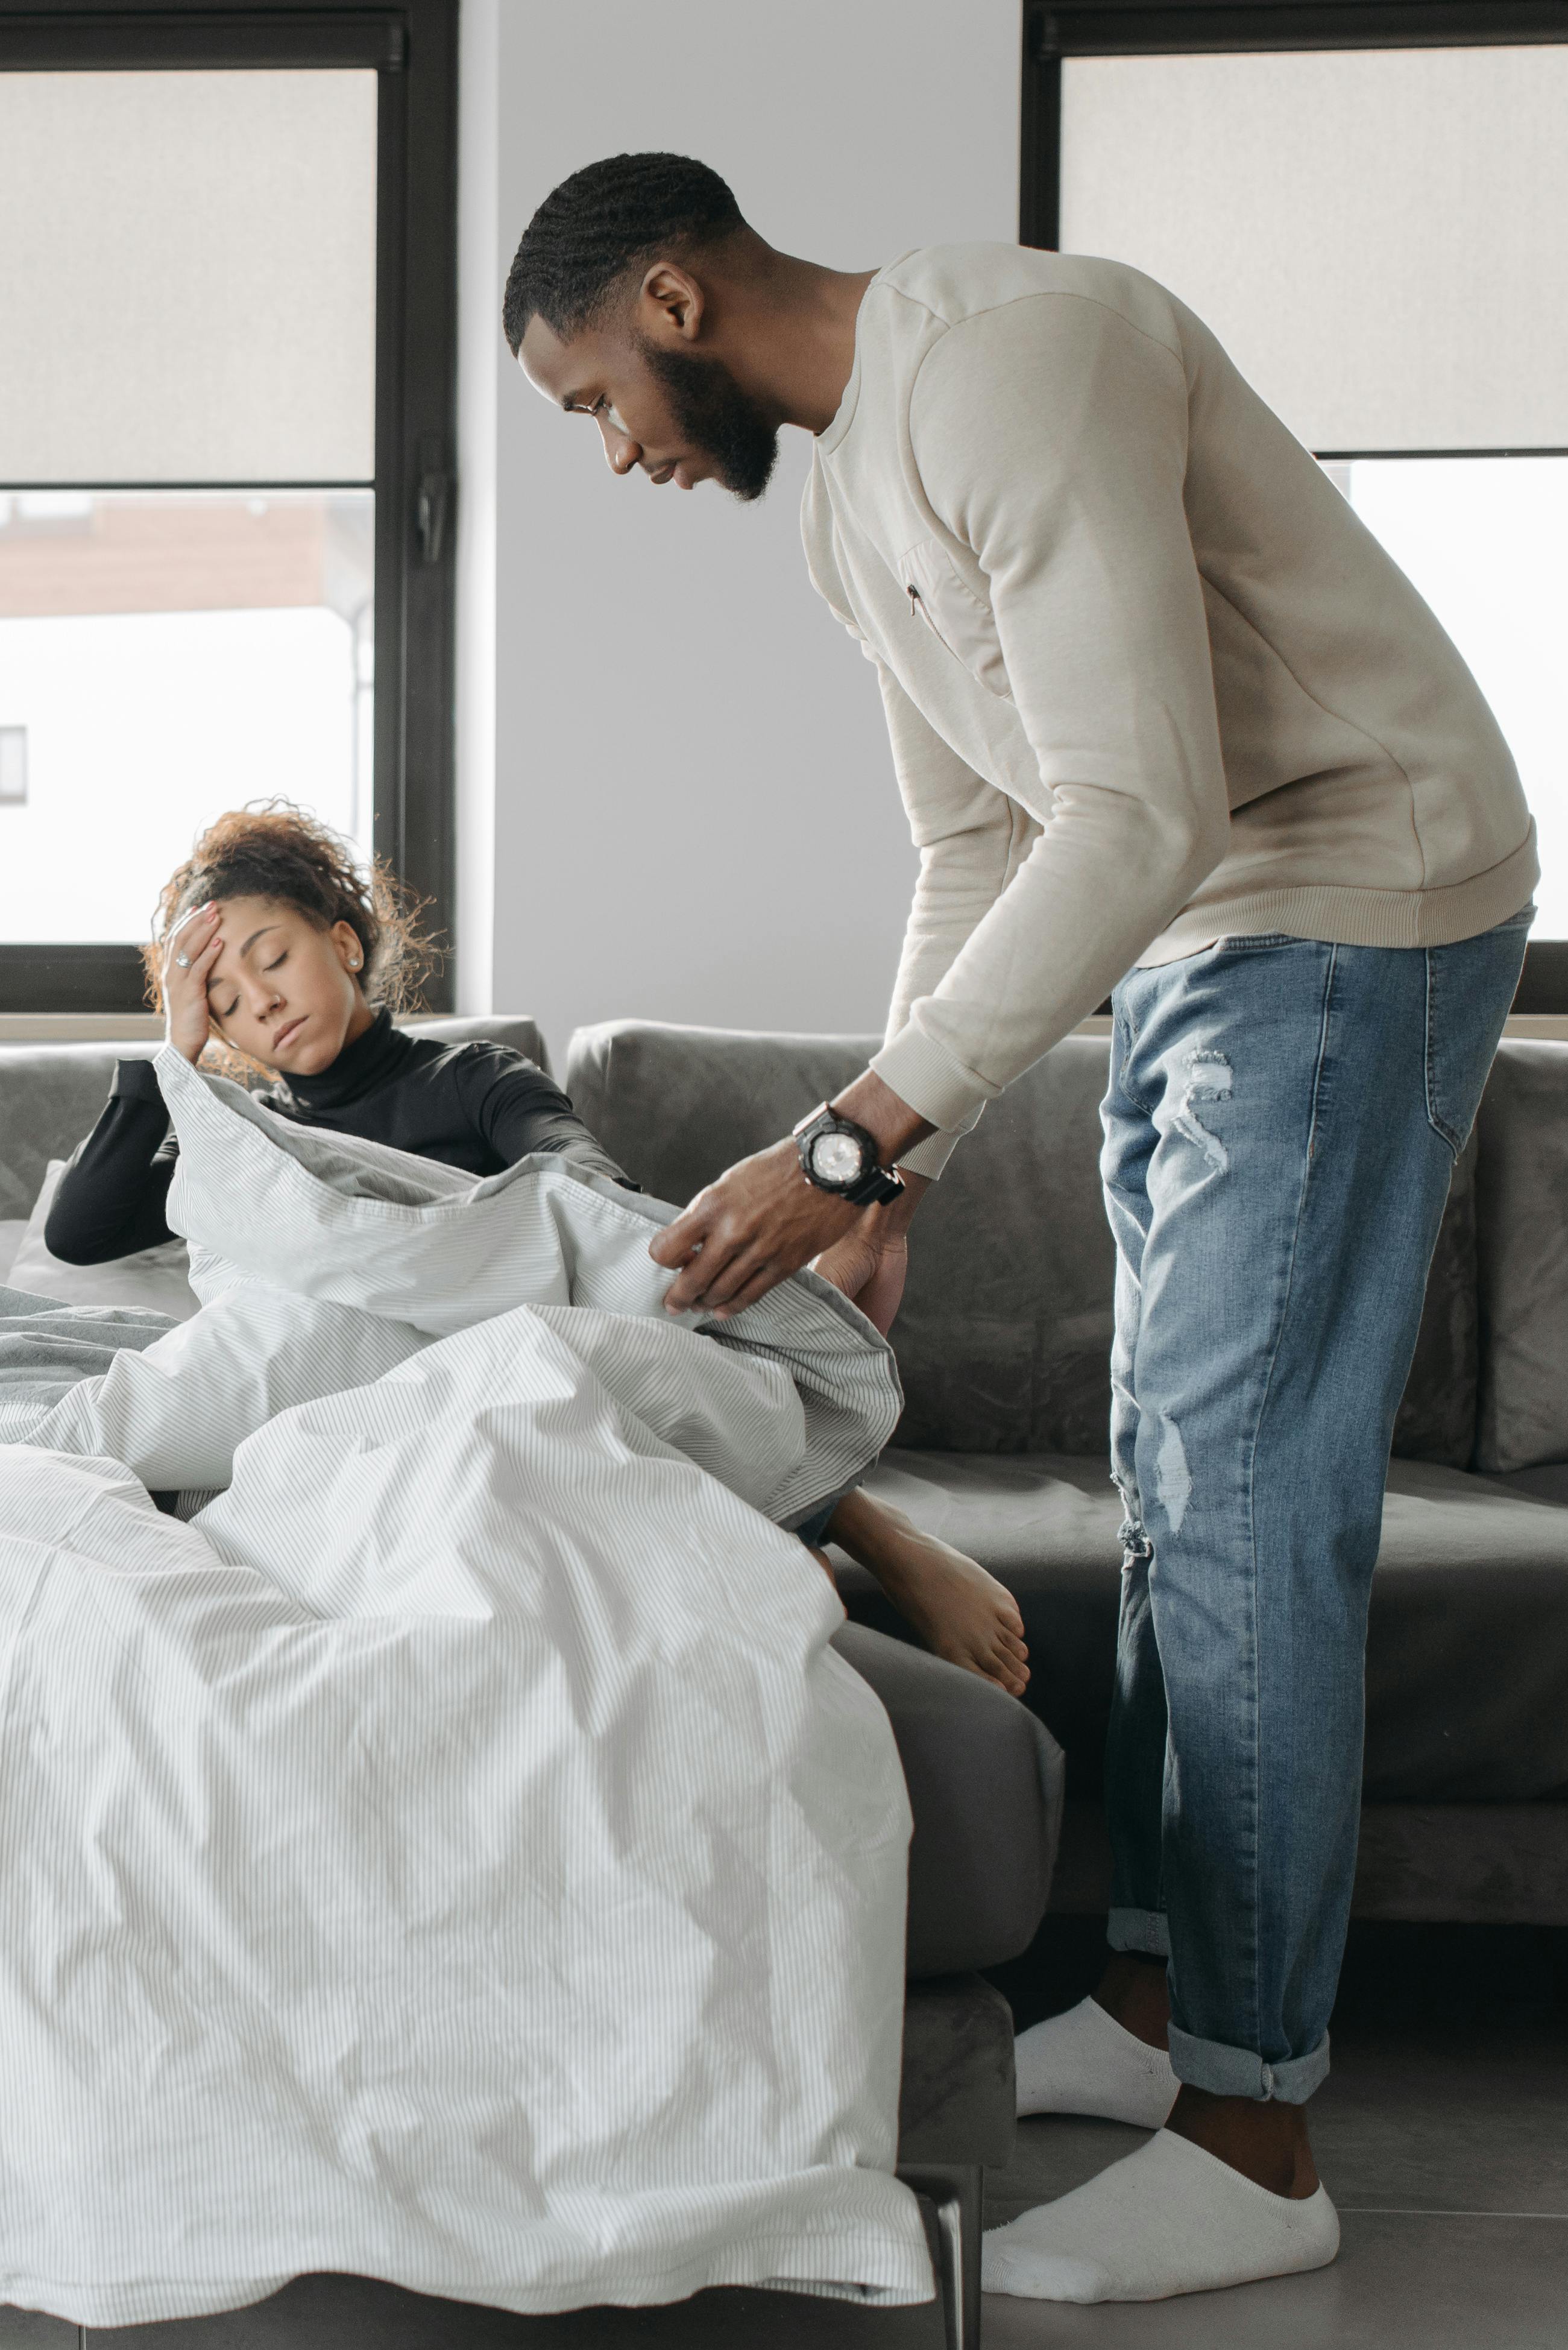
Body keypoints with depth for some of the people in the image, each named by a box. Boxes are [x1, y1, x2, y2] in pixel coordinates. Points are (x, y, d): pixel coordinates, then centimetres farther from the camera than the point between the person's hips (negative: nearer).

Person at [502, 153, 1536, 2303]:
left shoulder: (1010, 358, -21)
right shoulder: (853, 493, 11)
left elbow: (1140, 811, -29)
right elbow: (978, 852, 17)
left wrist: (861, 1136, -30)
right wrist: (887, 1193, 12)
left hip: (1353, 898, -10)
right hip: (1187, 933, 10)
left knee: (1242, 1502, -11)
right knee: (1171, 1478, 12)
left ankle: (1251, 2143, -2)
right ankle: (1155, 2001, 24)